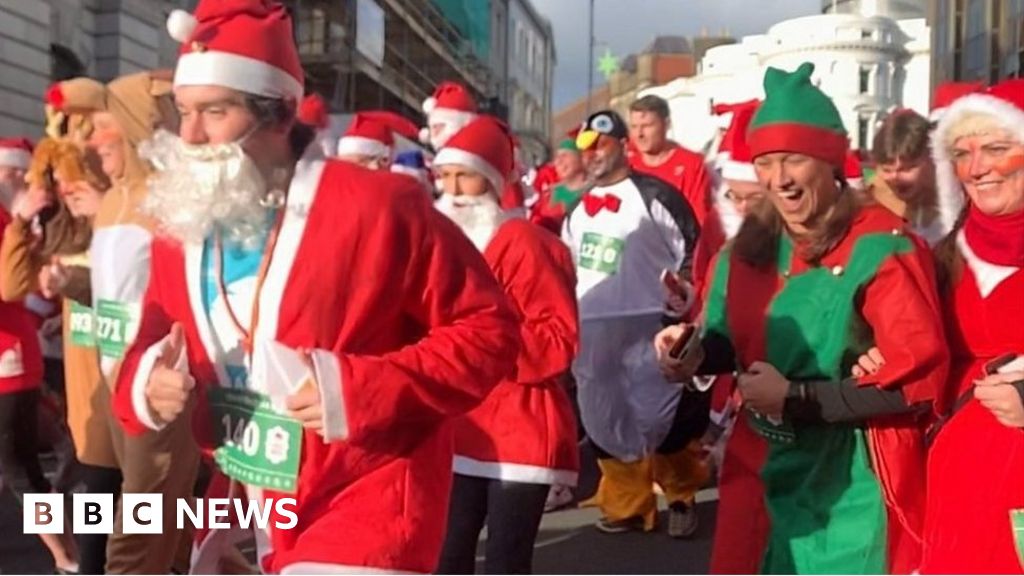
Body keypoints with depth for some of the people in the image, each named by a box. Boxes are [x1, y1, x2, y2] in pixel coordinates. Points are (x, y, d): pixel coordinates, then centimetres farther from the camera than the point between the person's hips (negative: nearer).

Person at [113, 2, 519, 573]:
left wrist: (365, 389, -25)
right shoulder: (181, 230, 3)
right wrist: (147, 385, -12)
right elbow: (150, 349, 13)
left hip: (366, 506, -6)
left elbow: (489, 327, -13)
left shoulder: (376, 206, -17)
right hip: (249, 517, 7)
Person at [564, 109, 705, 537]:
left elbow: (692, 254, -3)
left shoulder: (654, 195, -6)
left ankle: (681, 498, 21)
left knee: (663, 415, -2)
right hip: (590, 331, 6)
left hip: (648, 329, -6)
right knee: (603, 418, 8)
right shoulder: (578, 207, 14)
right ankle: (628, 504, 22)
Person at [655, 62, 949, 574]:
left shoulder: (880, 249, -16)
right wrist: (696, 354, -6)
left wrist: (795, 399, -21)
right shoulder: (750, 249, 3)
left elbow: (919, 379, -20)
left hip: (855, 490, -6)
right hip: (777, 475, 6)